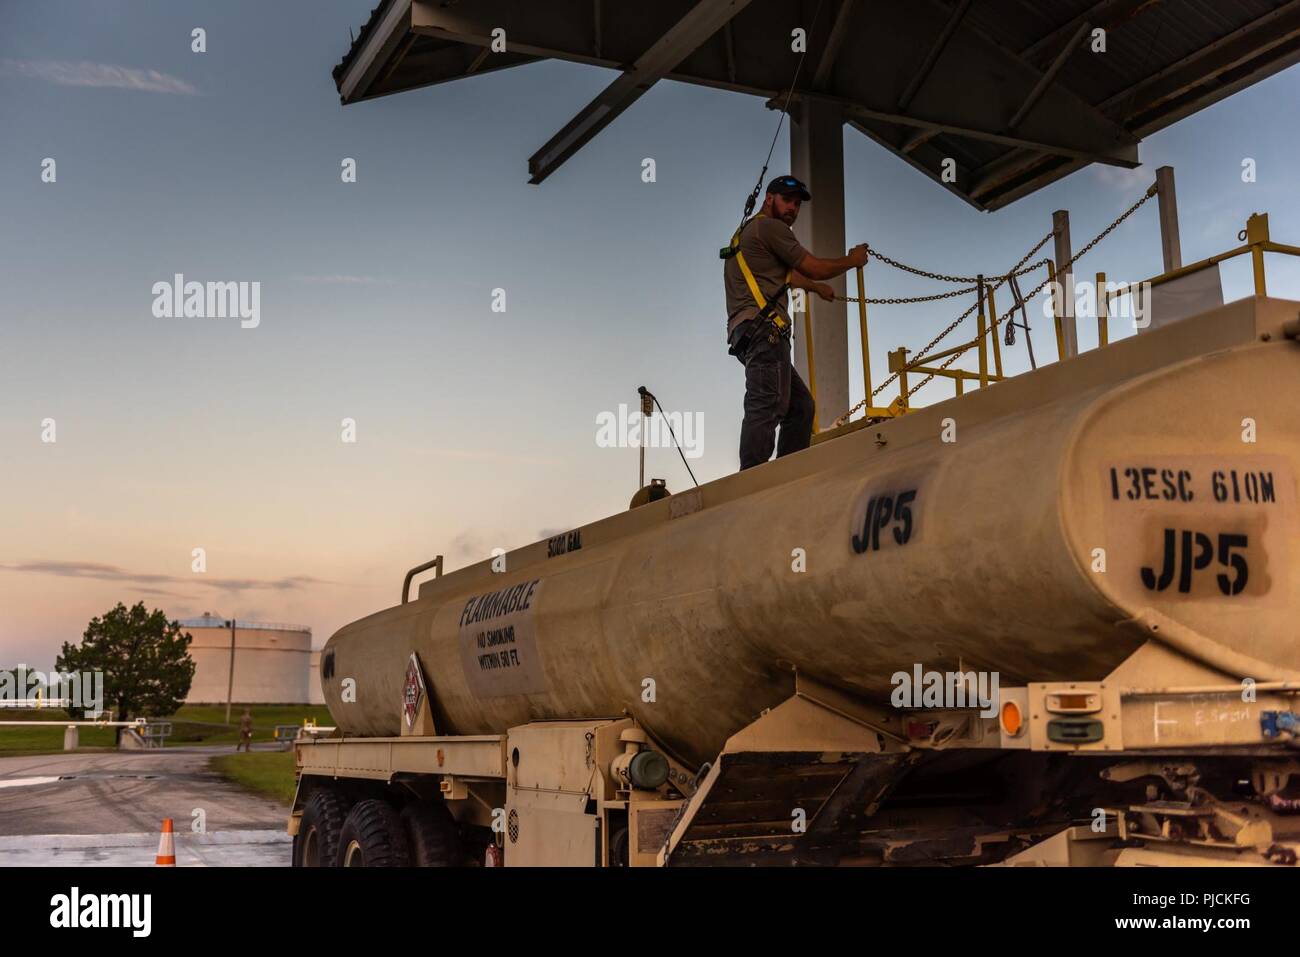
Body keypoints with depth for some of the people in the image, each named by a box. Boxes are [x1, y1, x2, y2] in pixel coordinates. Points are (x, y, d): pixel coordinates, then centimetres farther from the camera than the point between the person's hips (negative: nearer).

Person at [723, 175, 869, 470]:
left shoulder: (748, 232, 29)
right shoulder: (770, 227, -2)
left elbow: (787, 276, 46)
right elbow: (815, 269, -3)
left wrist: (816, 286, 61)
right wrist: (853, 260, 14)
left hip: (747, 333, 11)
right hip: (764, 329, -11)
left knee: (800, 404, 12)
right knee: (768, 406, -21)